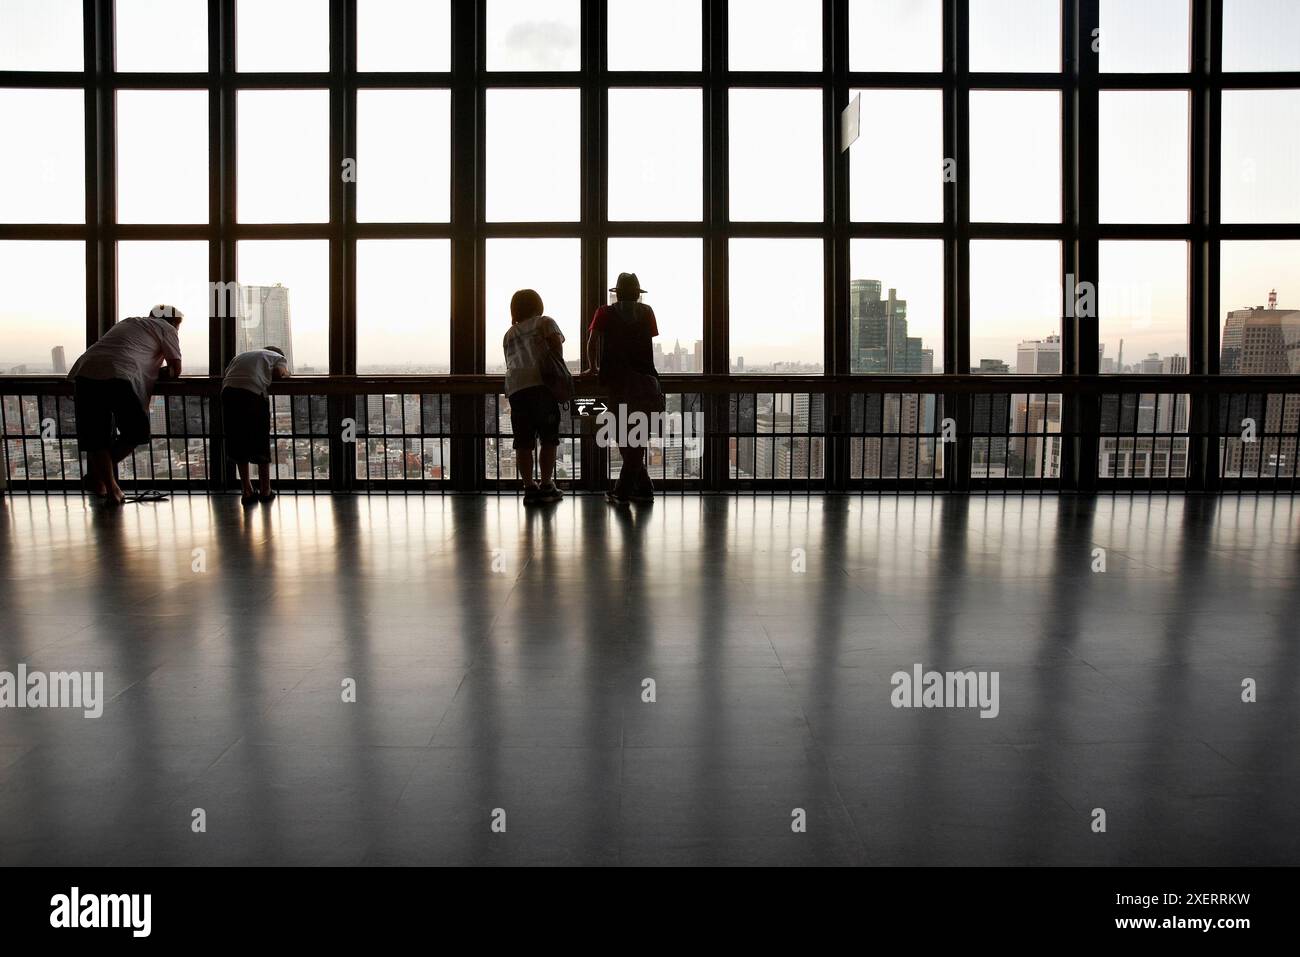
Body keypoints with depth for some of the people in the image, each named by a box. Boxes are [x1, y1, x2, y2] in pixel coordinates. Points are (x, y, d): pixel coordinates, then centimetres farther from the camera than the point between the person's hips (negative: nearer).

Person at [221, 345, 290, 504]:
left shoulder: (240, 356, 37)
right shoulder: (279, 357, 25)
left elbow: (225, 376, 24)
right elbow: (278, 372, 3)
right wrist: (285, 373, 27)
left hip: (228, 391, 4)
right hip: (254, 392, -3)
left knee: (238, 445, 15)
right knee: (261, 445, 12)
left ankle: (246, 491, 17)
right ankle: (265, 491, 21)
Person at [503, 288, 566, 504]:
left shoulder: (509, 335, 26)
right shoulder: (545, 323, 13)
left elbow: (510, 363, 21)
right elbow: (556, 345, -3)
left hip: (515, 388, 4)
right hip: (542, 383, -4)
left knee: (523, 442, 4)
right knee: (548, 439, 2)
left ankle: (529, 487, 2)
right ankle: (546, 486, 1)